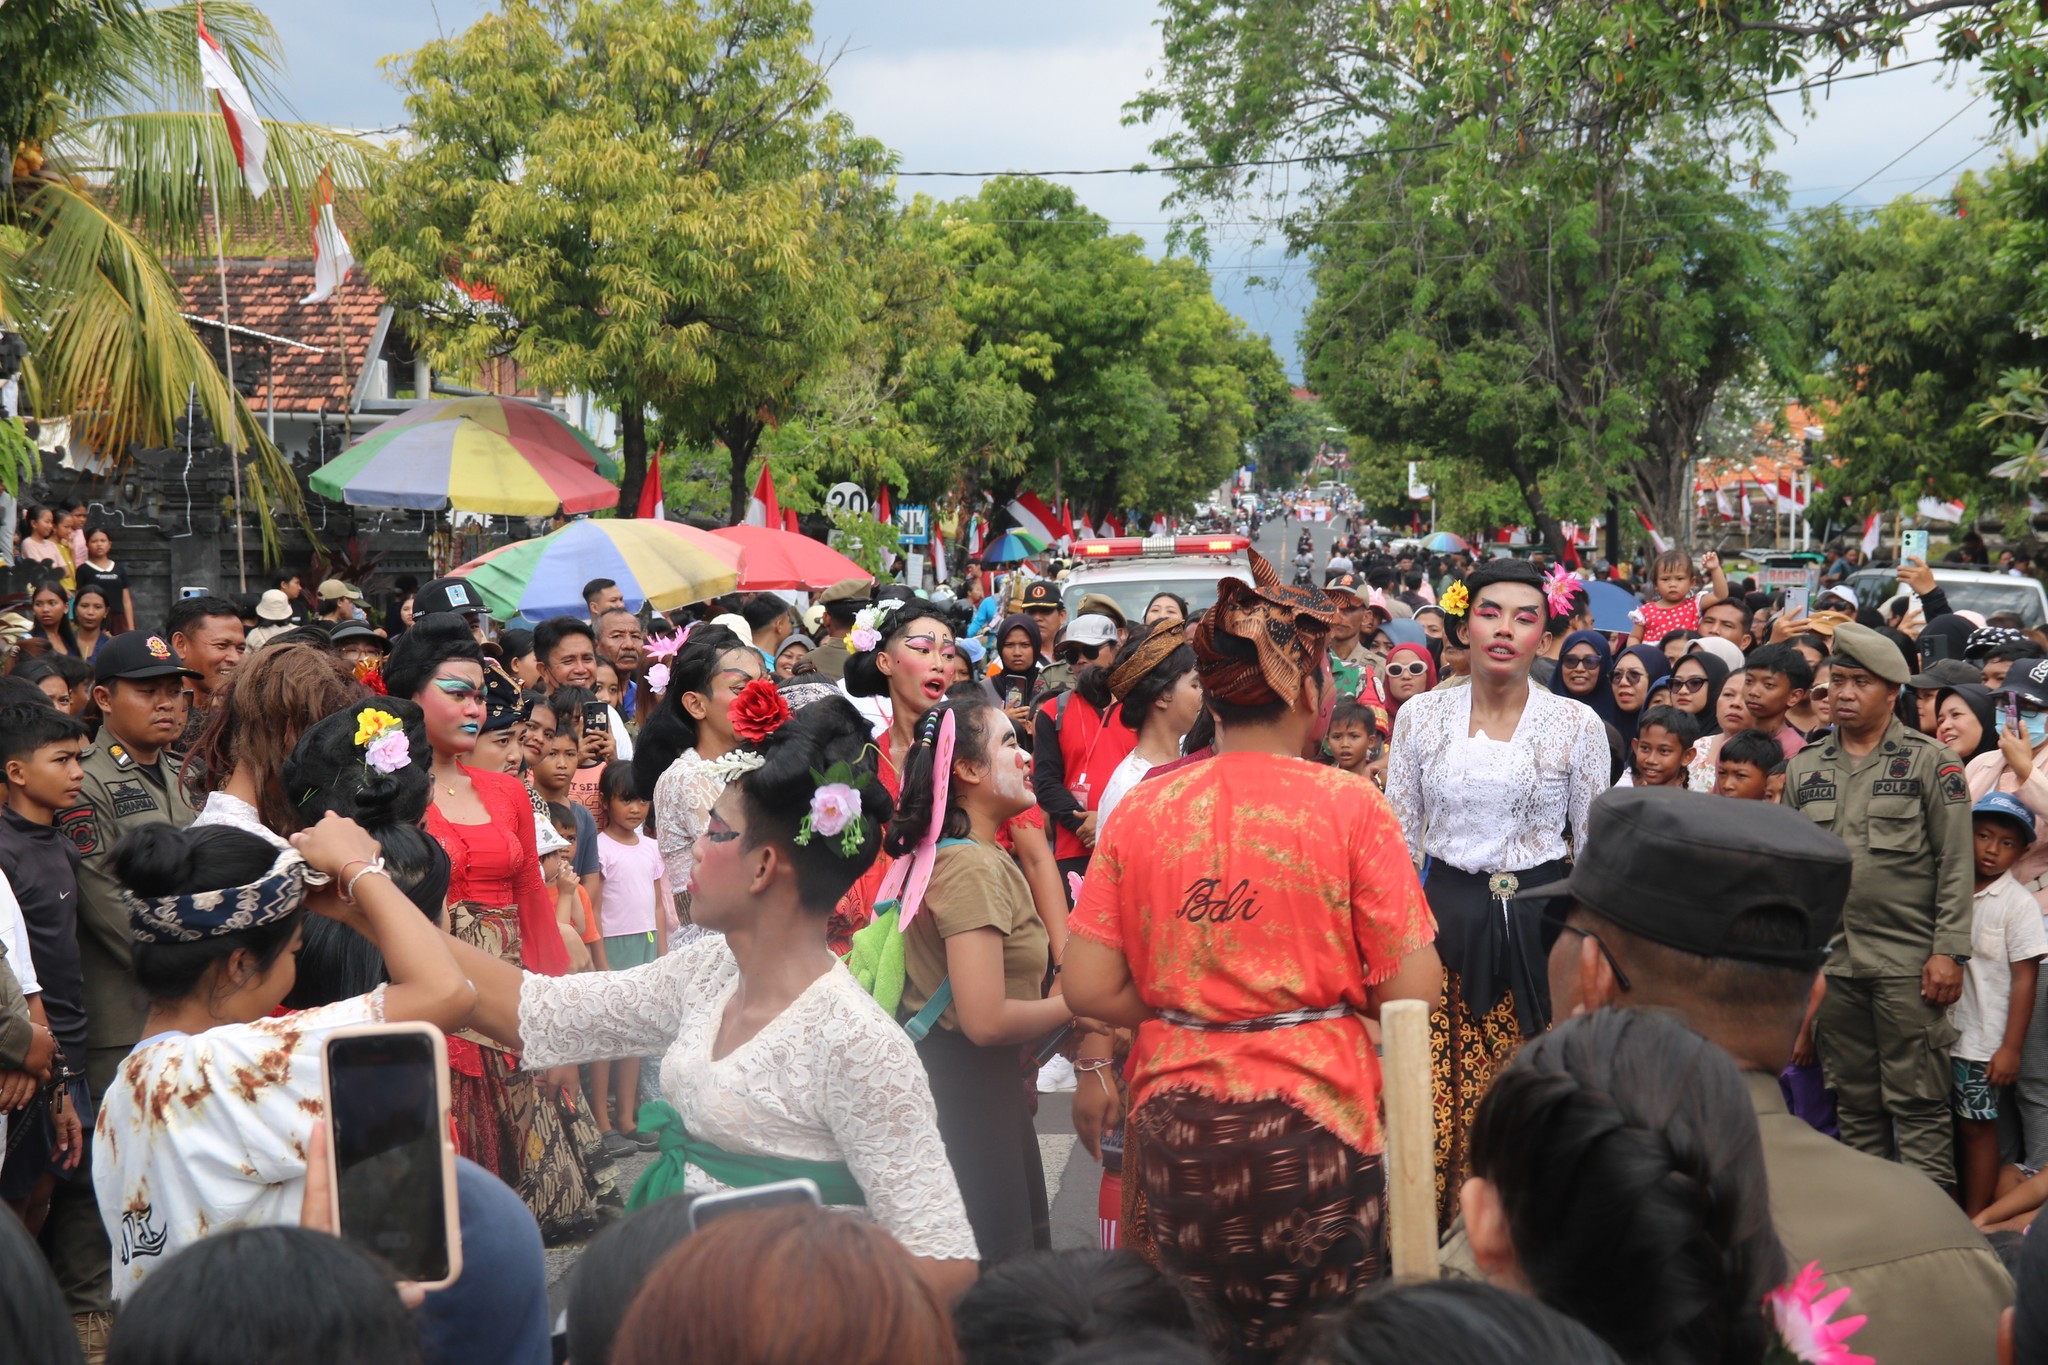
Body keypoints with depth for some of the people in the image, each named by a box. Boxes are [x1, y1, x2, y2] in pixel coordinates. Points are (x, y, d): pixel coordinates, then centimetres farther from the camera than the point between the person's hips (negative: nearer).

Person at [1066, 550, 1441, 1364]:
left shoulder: (1142, 809, 0)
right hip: (1313, 1119, -3)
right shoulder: (1348, 806, -8)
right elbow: (1413, 992, -10)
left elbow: (1088, 988, -3)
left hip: (1176, 1126, 3)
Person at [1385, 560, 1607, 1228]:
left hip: (1539, 923, -1)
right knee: (1437, 1106, -2)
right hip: (1445, 919, 1)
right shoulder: (1420, 717, 4)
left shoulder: (1579, 725, 0)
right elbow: (1398, 840, 9)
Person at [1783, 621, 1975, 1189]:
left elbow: (1955, 865, -4)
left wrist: (1948, 951, -11)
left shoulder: (1930, 762, -1)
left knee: (1918, 1103, -2)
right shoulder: (1804, 767, 12)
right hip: (1829, 962, 5)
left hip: (1908, 962, -4)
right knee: (1854, 1102, 11)